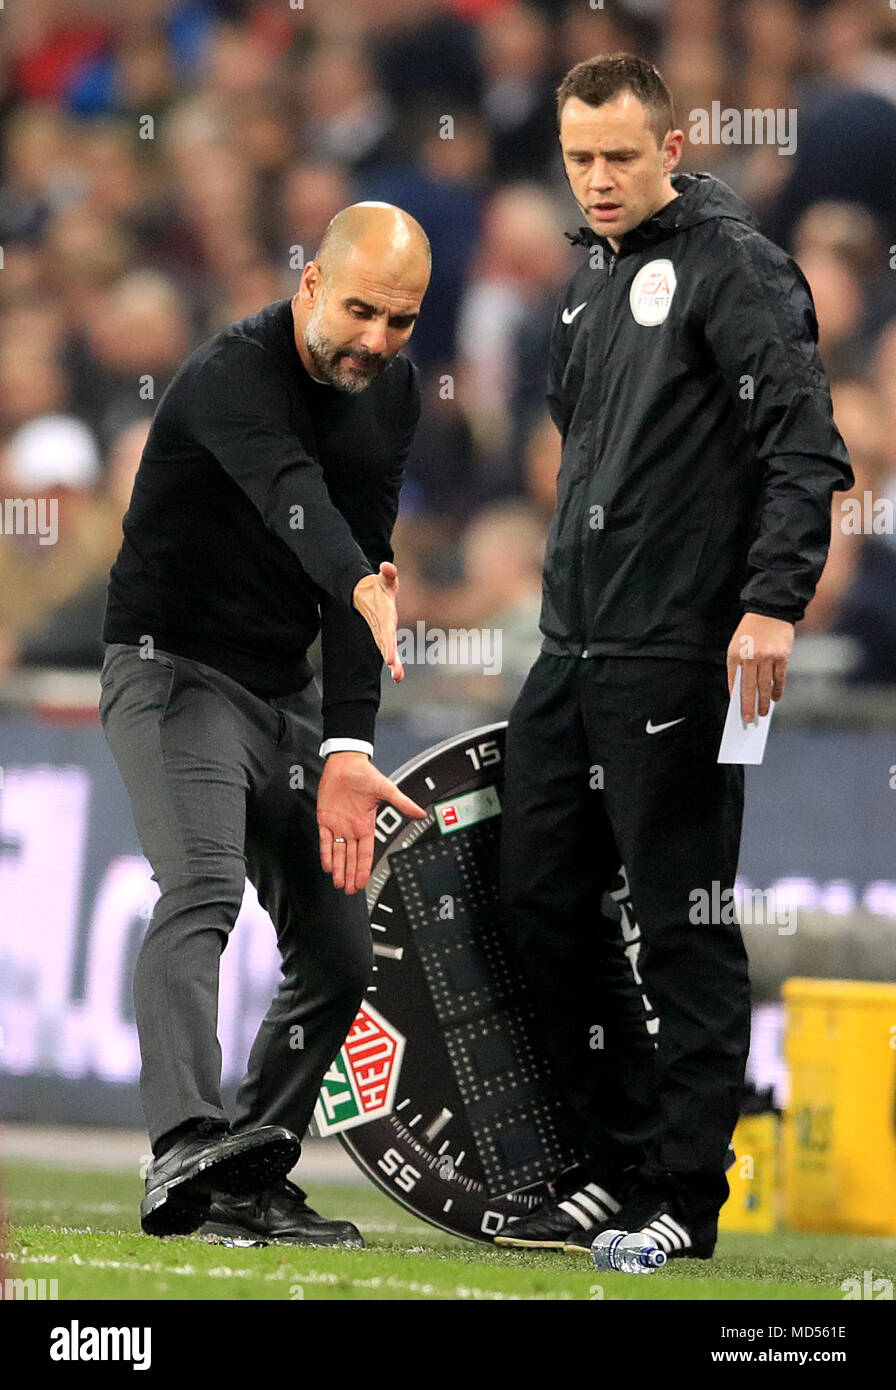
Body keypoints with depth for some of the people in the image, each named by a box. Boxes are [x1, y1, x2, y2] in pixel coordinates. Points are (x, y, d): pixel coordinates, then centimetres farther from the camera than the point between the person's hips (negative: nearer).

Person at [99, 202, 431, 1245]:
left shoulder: (393, 392, 1)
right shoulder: (231, 376, -22)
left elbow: (365, 553, -4)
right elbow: (291, 496, -43)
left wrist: (346, 747, -13)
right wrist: (363, 585, -64)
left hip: (289, 690, 8)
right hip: (173, 670, -8)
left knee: (338, 955, 6)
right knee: (202, 886, -29)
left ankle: (252, 1186, 17)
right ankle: (186, 1150, -46)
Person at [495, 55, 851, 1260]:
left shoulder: (733, 266, -9)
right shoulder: (591, 282, 17)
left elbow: (807, 446, -16)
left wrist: (774, 603, -24)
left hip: (676, 659, -9)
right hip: (572, 653, 9)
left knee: (682, 925, -5)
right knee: (543, 900, 10)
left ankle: (684, 1196, 0)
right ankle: (618, 1162, 20)